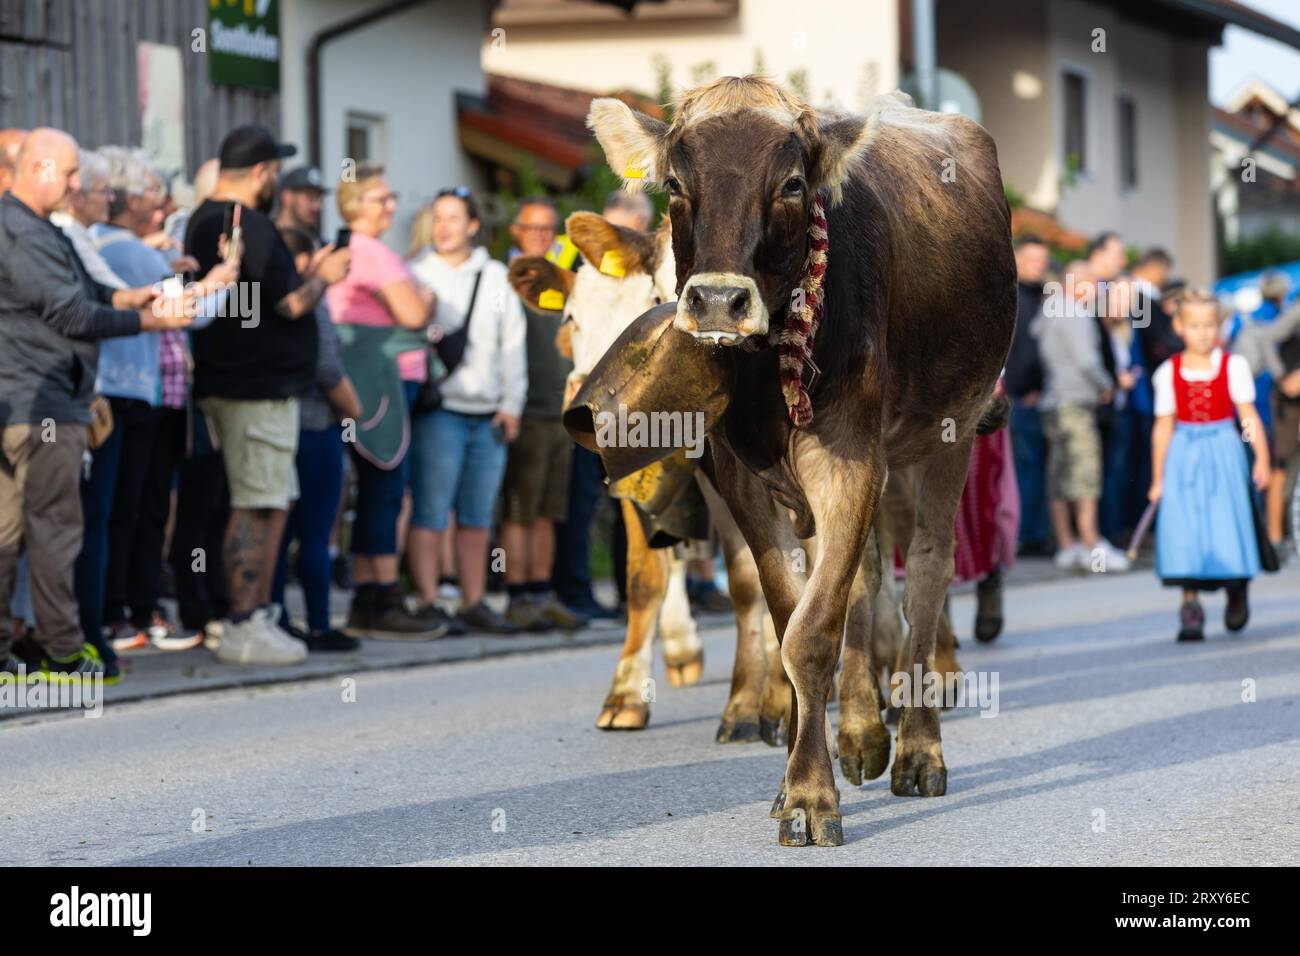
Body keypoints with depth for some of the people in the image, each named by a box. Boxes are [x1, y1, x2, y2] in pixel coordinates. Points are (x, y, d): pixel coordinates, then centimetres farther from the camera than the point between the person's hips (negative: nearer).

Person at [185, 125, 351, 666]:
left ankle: (256, 618, 19)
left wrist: (306, 272, 19)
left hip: (226, 377, 10)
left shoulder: (202, 221, 15)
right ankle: (244, 628, -6)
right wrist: (322, 276, 1)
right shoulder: (251, 226, -17)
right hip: (260, 384, -10)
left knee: (273, 502, 16)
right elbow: (292, 304, -16)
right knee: (257, 508, -7)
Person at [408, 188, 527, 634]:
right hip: (439, 409, -4)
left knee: (477, 518, 9)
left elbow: (514, 345, 15)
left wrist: (511, 405, 8)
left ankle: (473, 604, 16)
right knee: (430, 516, -9)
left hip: (488, 416, 4)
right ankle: (427, 605, -7)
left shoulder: (497, 278, 14)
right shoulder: (415, 274, 3)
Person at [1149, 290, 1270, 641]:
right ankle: (1190, 607, -4)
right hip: (1184, 456, 1)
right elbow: (1164, 427, 7)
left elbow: (1248, 416, 0)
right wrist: (1158, 479, 8)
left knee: (1227, 526, -2)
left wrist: (1261, 458, -9)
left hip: (1223, 454, -1)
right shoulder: (1169, 373, 3)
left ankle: (1237, 592, 23)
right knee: (1183, 530, -7)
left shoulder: (1233, 366, -1)